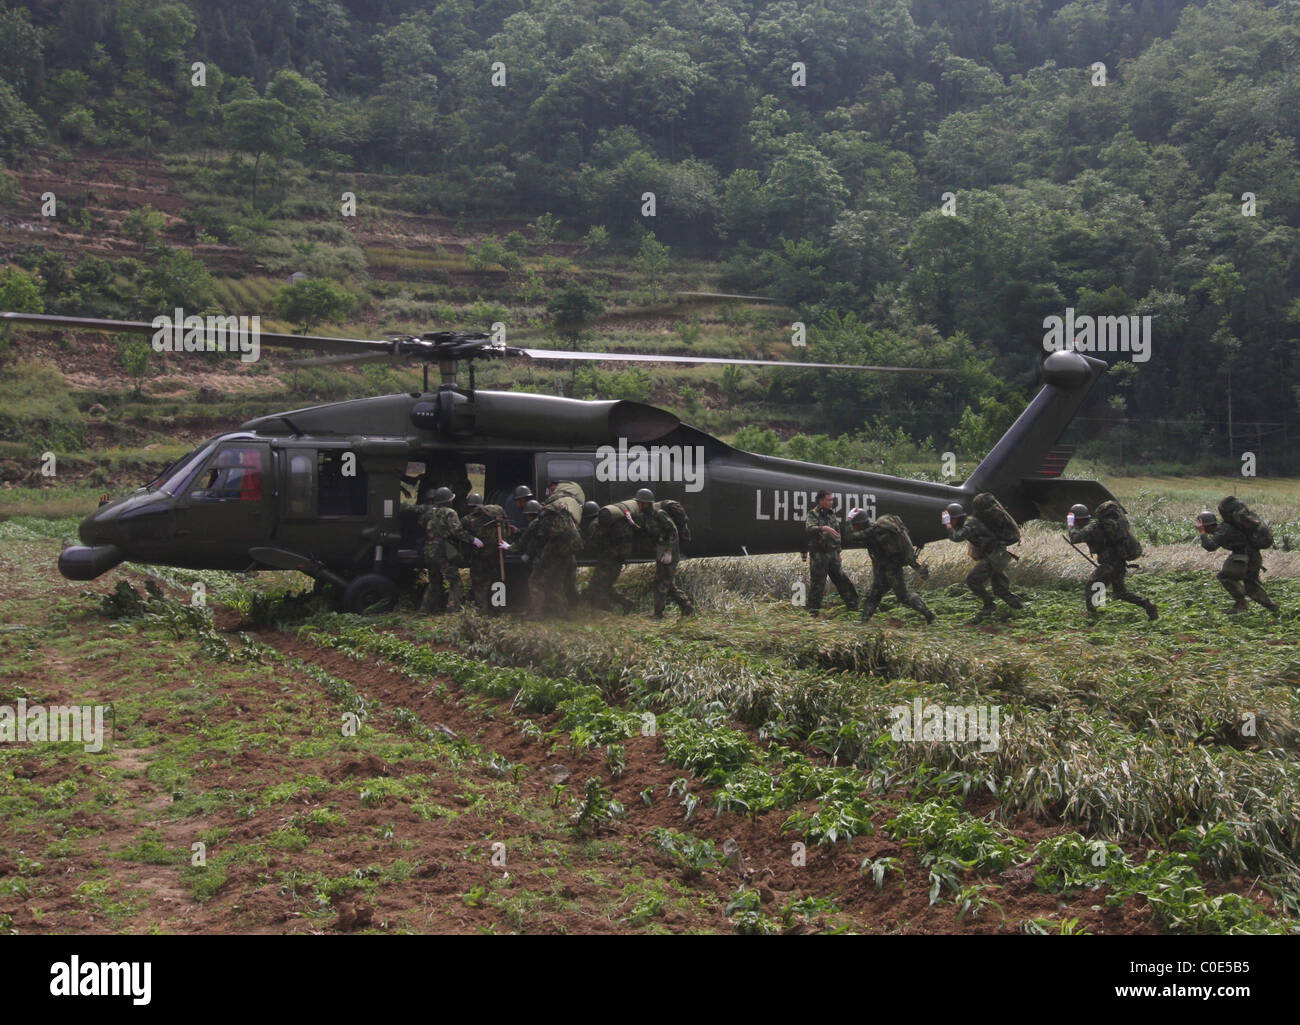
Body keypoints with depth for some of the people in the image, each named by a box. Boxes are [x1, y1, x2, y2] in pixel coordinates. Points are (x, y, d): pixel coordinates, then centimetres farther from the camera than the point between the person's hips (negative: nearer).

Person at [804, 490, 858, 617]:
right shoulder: (813, 515, -6)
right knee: (817, 583, -3)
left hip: (833, 554, 6)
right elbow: (809, 529, -26)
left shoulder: (831, 515, 15)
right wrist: (823, 528, -41)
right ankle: (813, 611, 5)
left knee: (842, 580, 7)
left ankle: (853, 607, 15)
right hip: (818, 554, -6)